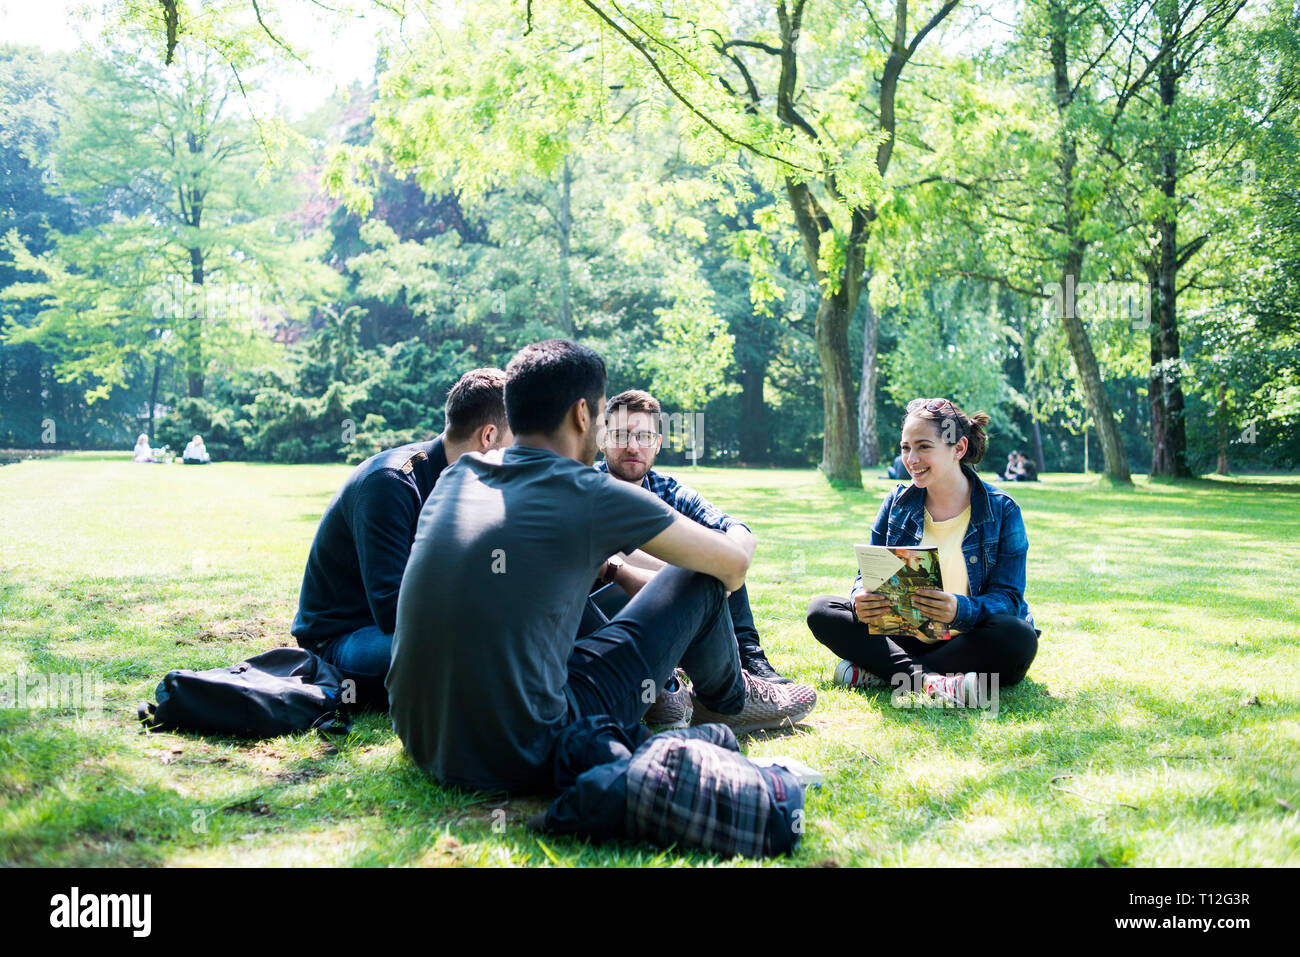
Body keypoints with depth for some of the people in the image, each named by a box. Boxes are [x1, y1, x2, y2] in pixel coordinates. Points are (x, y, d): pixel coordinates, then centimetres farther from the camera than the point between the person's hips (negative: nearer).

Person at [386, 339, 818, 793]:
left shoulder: (458, 477, 7)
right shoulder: (593, 495, -9)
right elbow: (733, 561, 5)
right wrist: (741, 535, 29)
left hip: (420, 743, 7)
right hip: (522, 761, -7)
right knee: (698, 580, 7)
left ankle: (663, 694, 45)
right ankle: (727, 701, 36)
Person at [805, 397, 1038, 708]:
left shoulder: (1001, 510, -7)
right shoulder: (898, 502, 4)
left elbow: (1008, 598, -13)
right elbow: (869, 574, 3)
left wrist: (961, 610, -36)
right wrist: (862, 600, -23)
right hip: (906, 638, 3)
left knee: (1019, 638, -35)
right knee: (821, 610, -13)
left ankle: (881, 672, -27)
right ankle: (928, 680, -32)